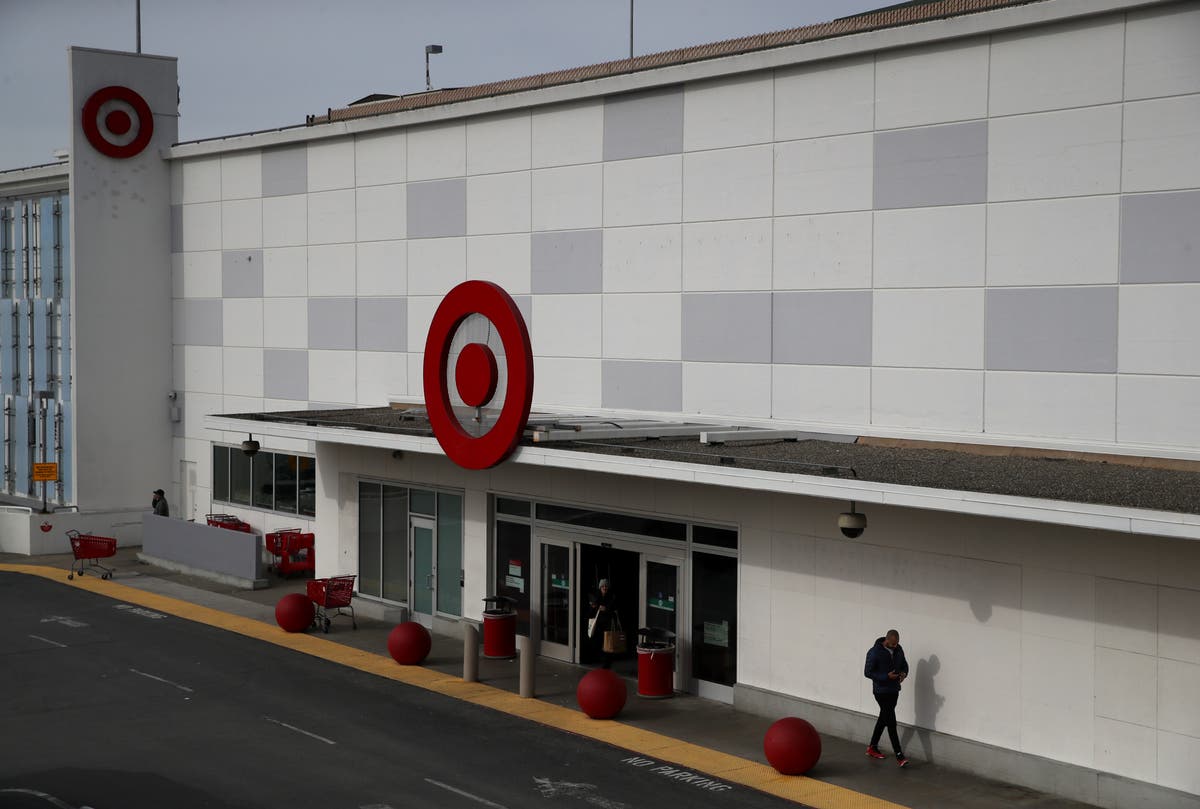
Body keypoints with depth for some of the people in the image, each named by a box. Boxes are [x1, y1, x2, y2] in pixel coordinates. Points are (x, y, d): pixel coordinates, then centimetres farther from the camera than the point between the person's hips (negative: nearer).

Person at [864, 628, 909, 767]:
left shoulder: (898, 649, 1)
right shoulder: (875, 652, -18)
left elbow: (904, 664, 15)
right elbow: (867, 672, -16)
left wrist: (904, 673, -10)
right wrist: (886, 676, -26)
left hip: (894, 690, 7)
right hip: (881, 691, -7)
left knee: (884, 718, 18)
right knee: (891, 721, -10)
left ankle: (872, 748, 33)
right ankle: (899, 756, -11)